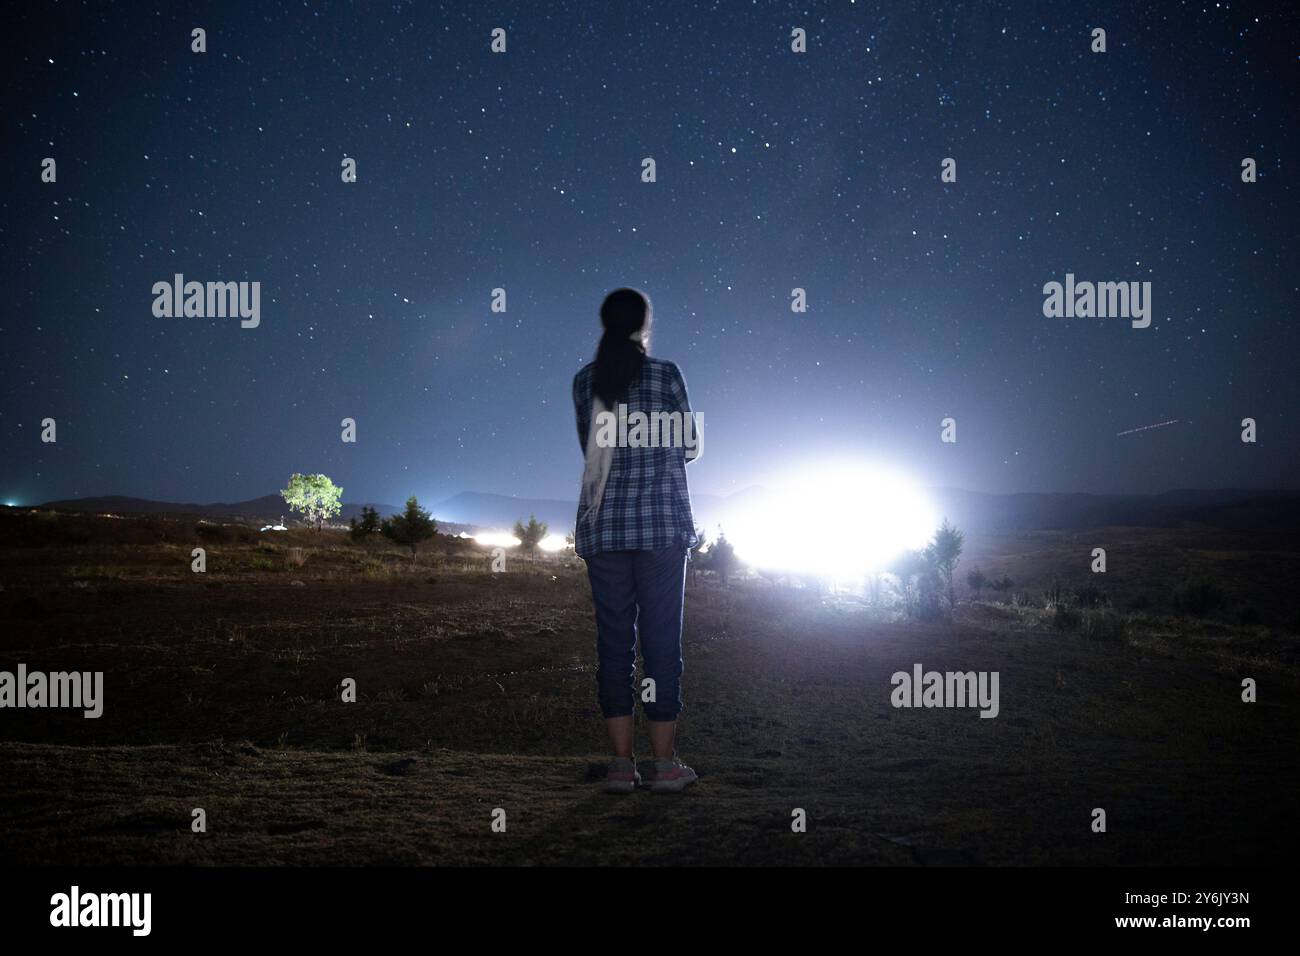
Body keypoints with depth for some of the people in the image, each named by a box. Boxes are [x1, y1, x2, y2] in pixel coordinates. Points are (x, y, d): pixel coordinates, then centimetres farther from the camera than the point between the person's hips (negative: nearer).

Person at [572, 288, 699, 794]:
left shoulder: (585, 380, 6)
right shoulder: (665, 374, -2)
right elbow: (690, 447, 5)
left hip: (602, 524, 3)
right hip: (662, 523, -2)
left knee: (614, 639, 4)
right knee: (661, 638, 1)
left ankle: (622, 762, 3)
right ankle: (664, 762, 2)